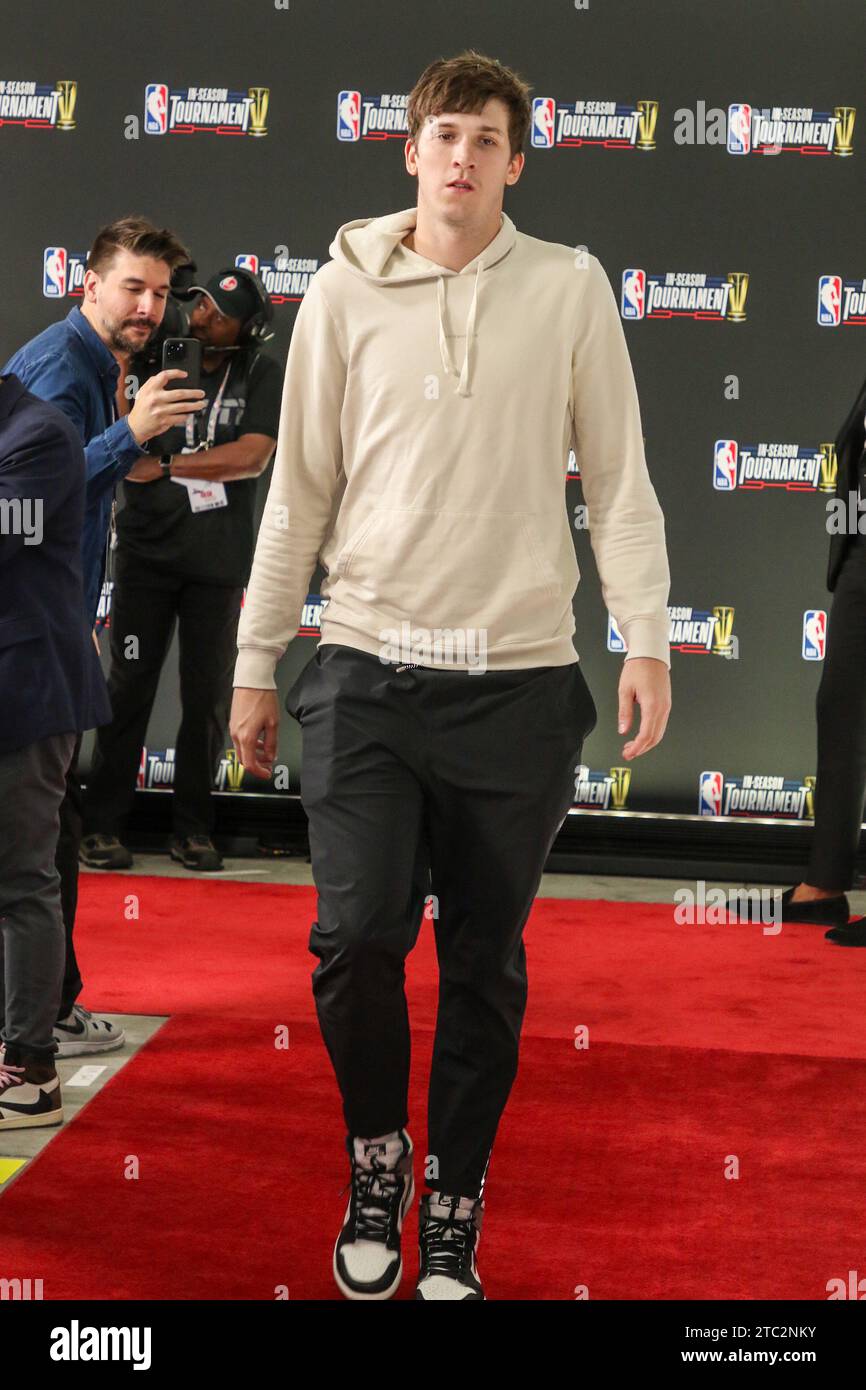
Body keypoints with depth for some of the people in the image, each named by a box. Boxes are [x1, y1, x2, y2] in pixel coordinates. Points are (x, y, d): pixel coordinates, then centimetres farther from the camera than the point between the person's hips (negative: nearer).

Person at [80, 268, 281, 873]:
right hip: (147, 549, 0)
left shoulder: (263, 376, -1)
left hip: (218, 561, 0)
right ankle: (103, 825, 8)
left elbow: (252, 457, -14)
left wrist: (164, 466, -18)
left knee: (209, 695, 6)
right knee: (130, 686, 2)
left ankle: (193, 828, 17)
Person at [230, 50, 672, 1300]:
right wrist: (256, 660, 7)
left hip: (519, 680, 0)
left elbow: (619, 480, 3)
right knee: (356, 937, -9)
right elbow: (301, 491, 7)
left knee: (485, 964, 6)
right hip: (368, 670, 0)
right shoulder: (344, 293, 4)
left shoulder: (571, 289, 3)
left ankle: (454, 1212, 23)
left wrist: (647, 640, -6)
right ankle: (377, 1156, 19)